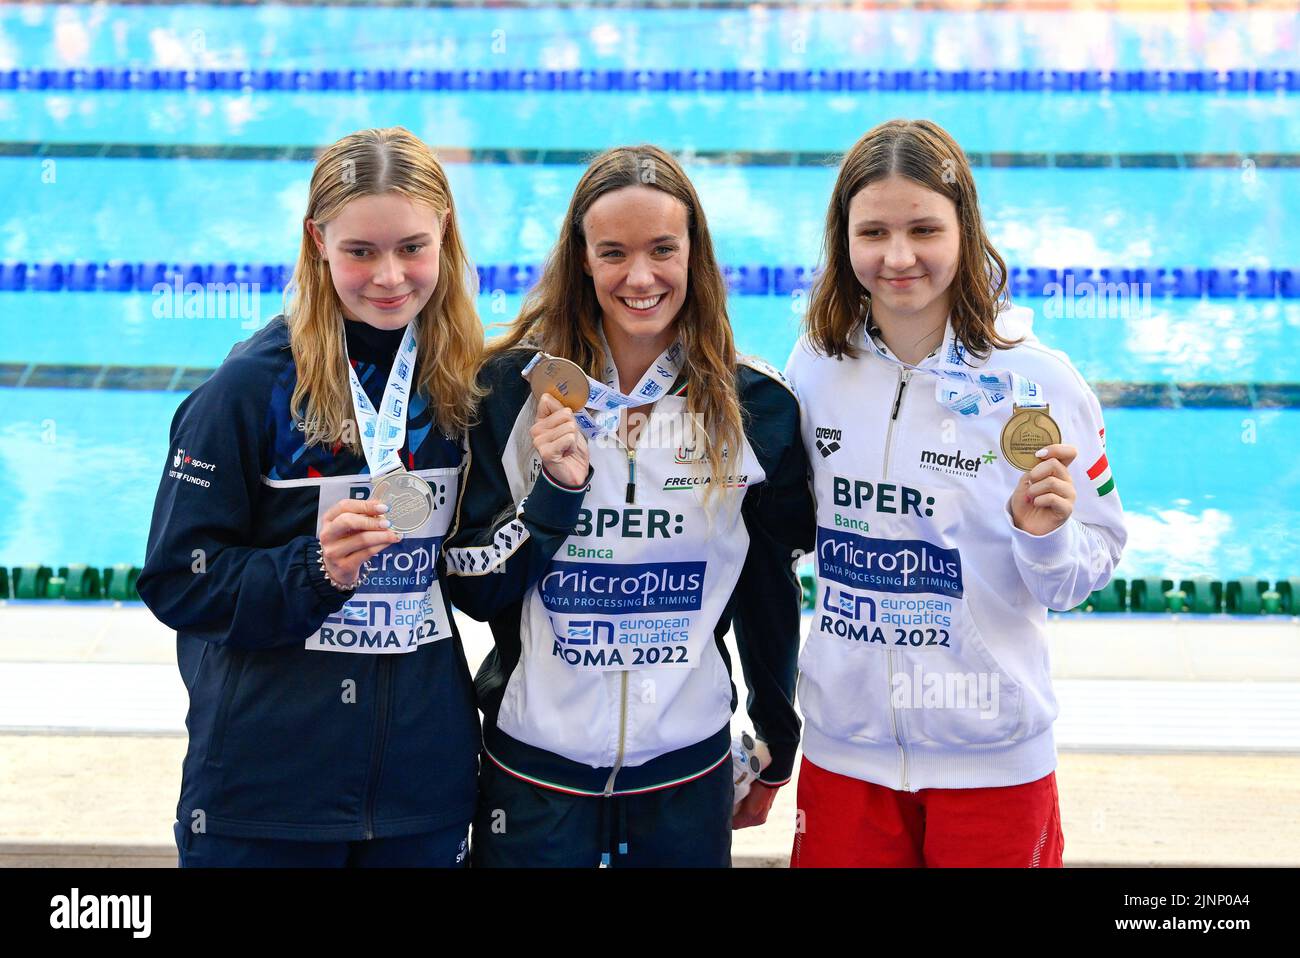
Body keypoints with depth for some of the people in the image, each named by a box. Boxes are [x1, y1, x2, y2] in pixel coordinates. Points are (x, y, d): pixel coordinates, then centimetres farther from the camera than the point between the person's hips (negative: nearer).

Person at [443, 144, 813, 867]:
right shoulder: (513, 386, -7)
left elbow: (769, 592, 6)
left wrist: (778, 753, 13)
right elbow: (470, 588, -4)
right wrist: (556, 489, -19)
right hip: (534, 765, -1)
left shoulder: (756, 403, -4)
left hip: (689, 769, 1)